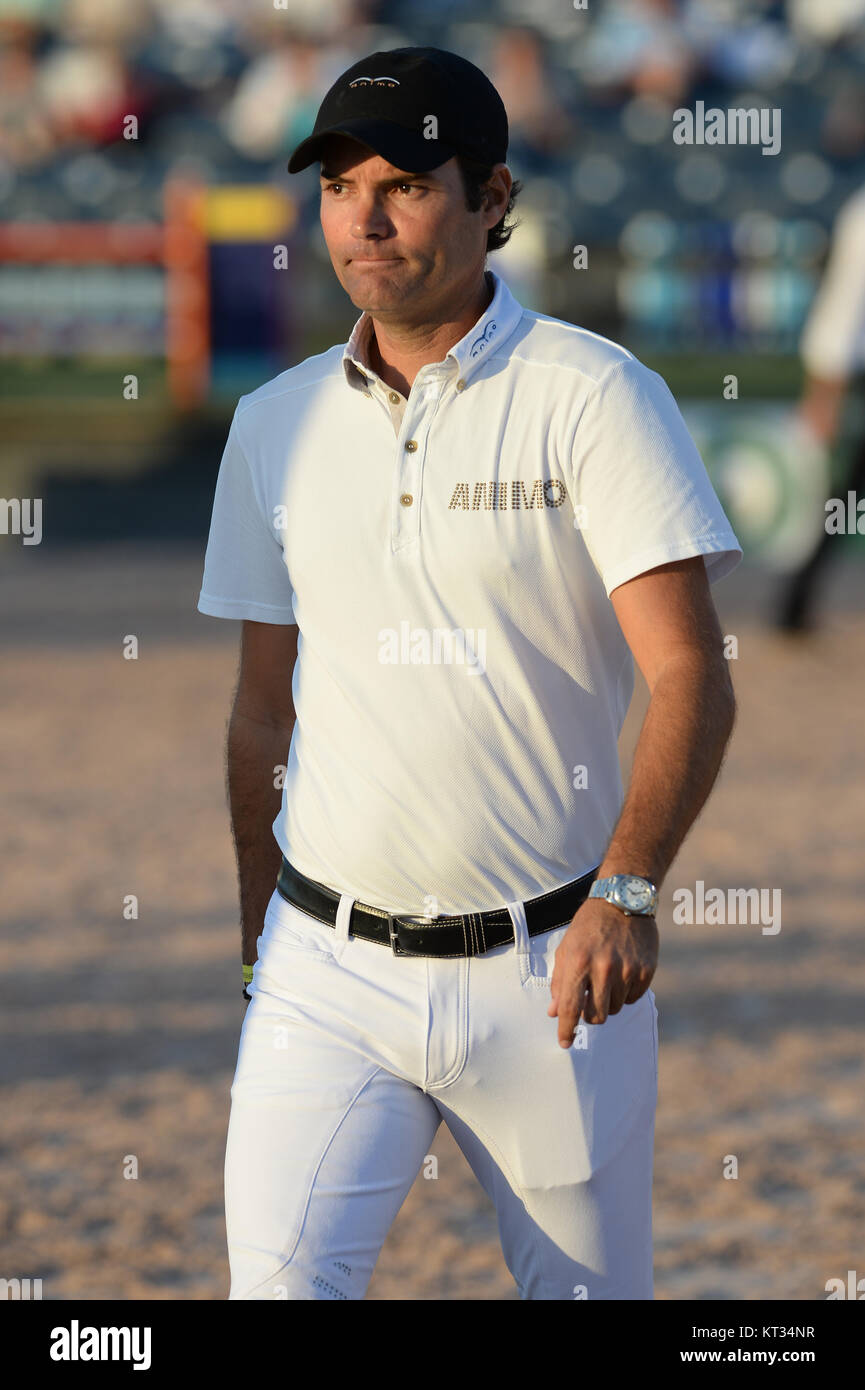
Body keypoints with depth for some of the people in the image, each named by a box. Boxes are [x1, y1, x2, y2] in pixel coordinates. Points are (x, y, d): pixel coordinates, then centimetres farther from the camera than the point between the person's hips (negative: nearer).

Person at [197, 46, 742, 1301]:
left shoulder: (595, 397, -6)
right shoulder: (277, 424, 9)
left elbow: (691, 677, -14)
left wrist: (626, 892, -28)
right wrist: (259, 930, 17)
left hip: (548, 967, -3)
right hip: (330, 964, 3)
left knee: (591, 1290, 5)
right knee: (278, 1280, -13)